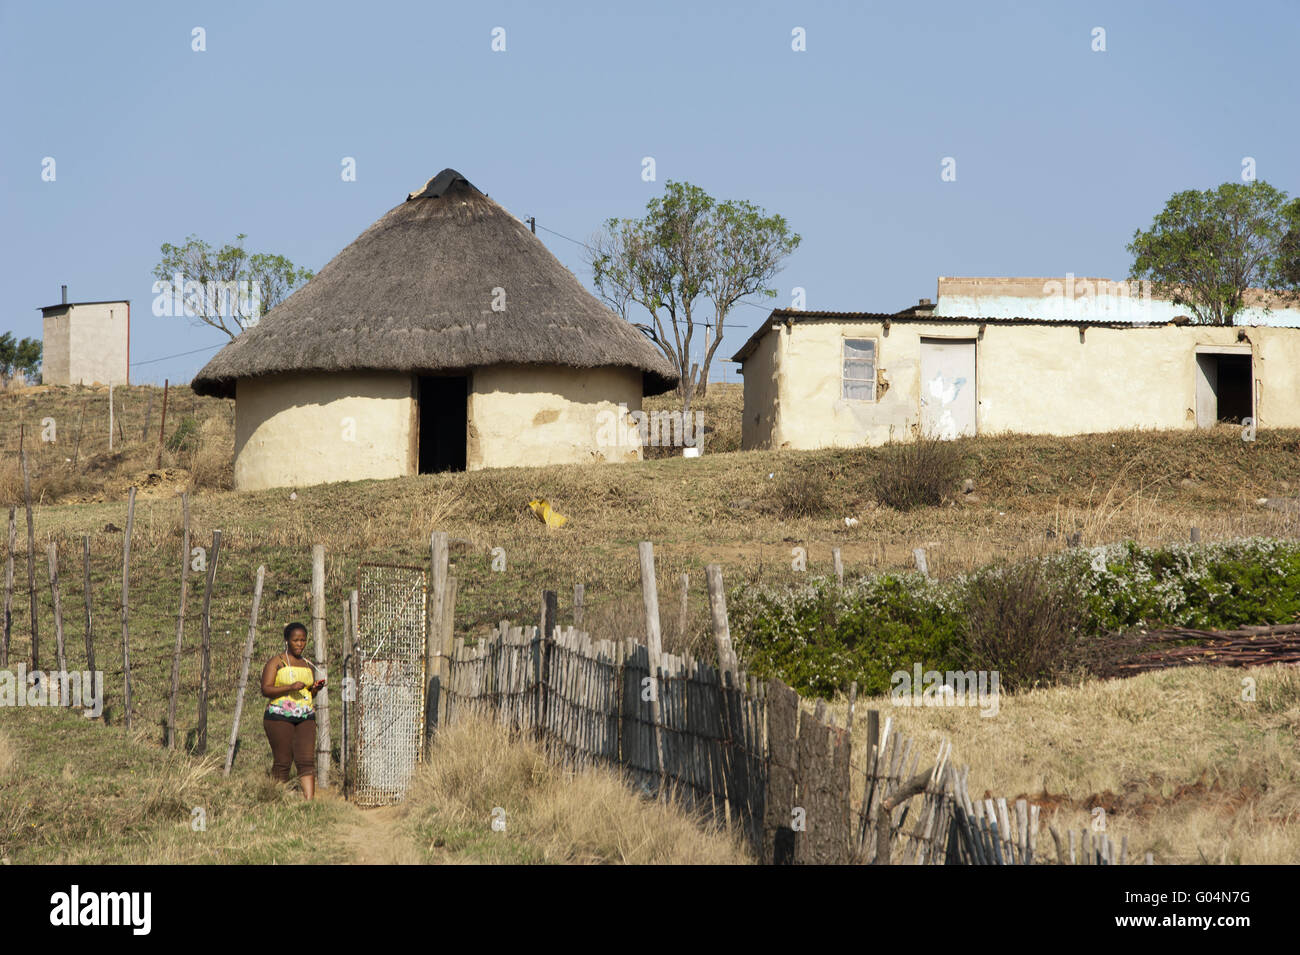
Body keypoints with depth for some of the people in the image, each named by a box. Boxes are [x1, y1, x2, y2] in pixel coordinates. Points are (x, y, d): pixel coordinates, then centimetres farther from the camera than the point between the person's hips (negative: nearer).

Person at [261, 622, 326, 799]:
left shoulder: (308, 665, 17)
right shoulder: (276, 662, 0)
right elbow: (266, 690, -10)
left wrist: (315, 689, 3)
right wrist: (290, 687, -22)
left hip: (305, 718, 4)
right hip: (279, 717, -4)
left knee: (307, 760, -7)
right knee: (282, 762, -3)